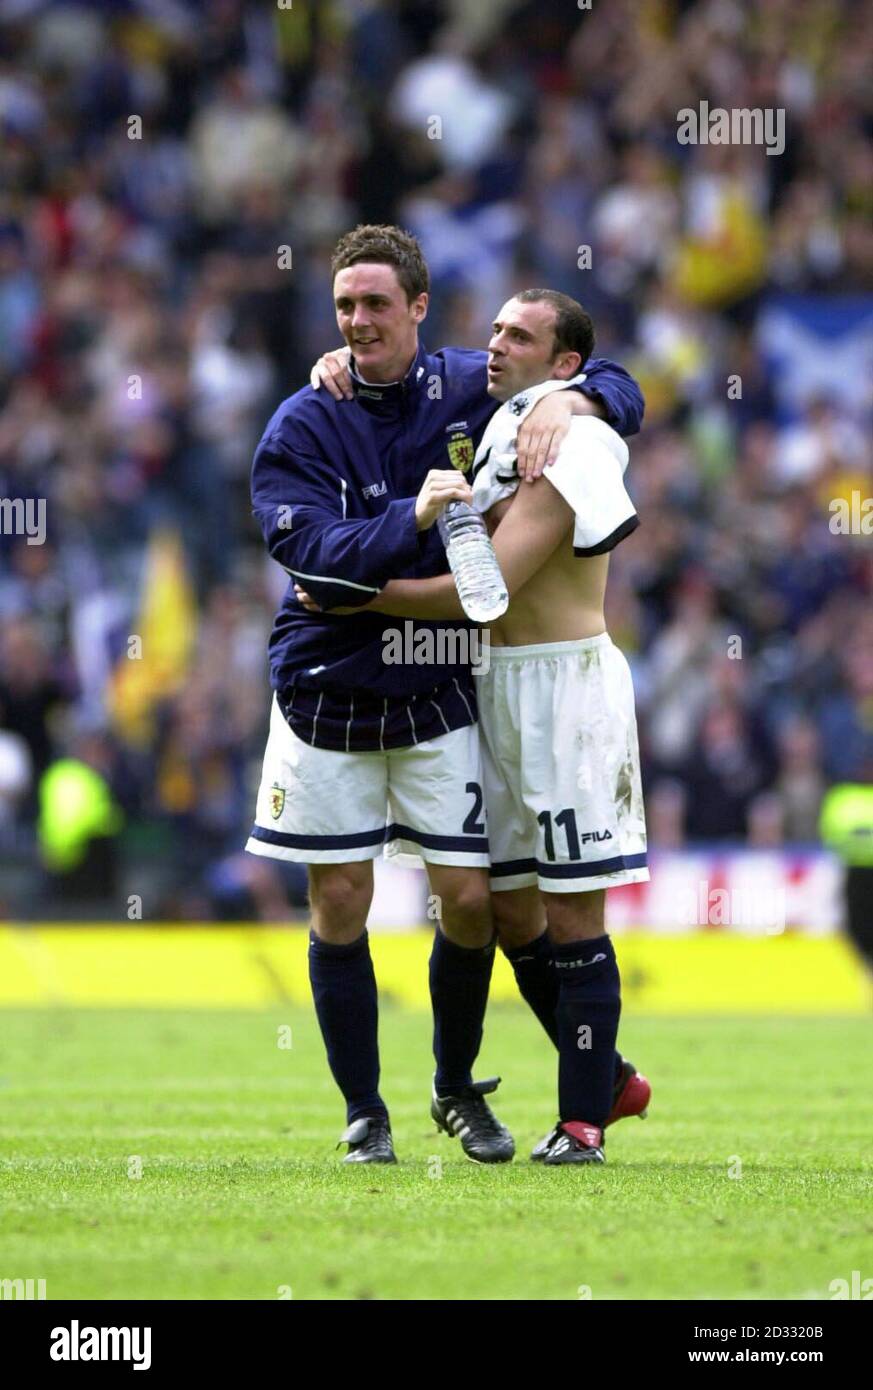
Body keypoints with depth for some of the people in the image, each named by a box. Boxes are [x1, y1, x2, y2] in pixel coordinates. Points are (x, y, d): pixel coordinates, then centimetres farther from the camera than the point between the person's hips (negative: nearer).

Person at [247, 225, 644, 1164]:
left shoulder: (471, 390, -2)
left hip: (439, 692, 1)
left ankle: (457, 1088, 23)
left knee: (469, 901, -1)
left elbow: (618, 391, 9)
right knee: (339, 908, 2)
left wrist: (570, 401, -13)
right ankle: (363, 1112, 16)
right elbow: (311, 550, -21)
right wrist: (413, 518, -35)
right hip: (327, 689, -1)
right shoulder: (303, 425, -8)